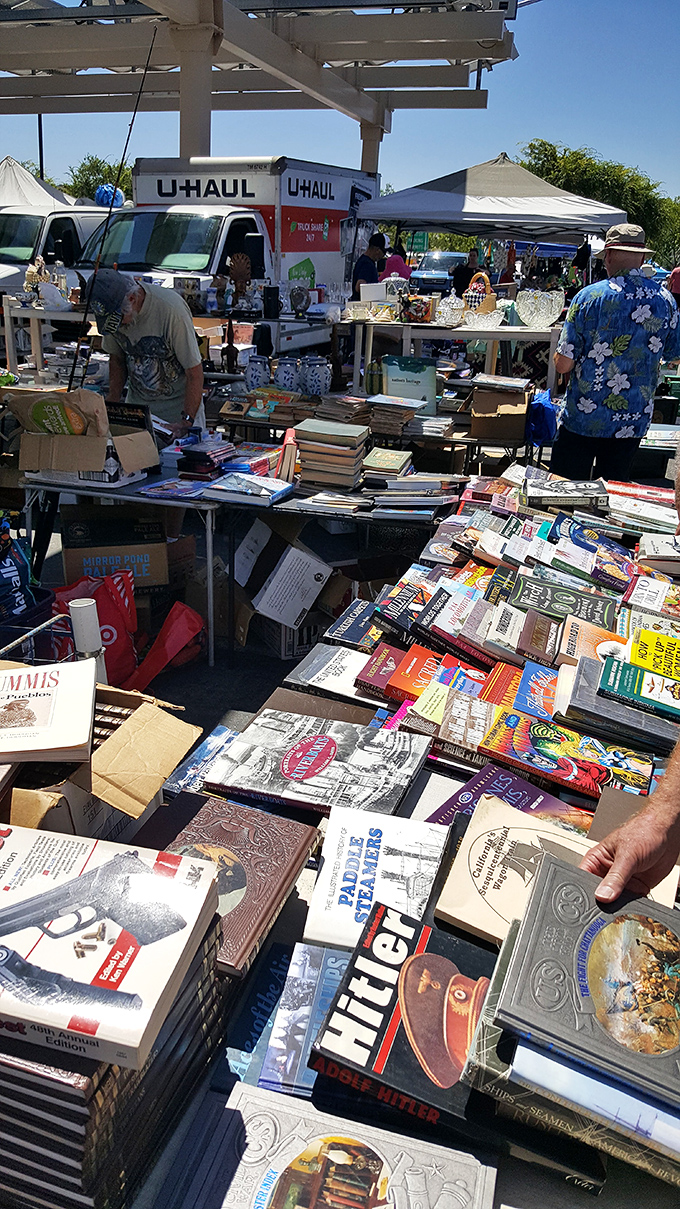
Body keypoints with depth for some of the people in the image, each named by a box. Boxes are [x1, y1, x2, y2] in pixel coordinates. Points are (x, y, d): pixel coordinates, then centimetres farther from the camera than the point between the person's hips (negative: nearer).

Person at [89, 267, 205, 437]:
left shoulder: (171, 310, -25)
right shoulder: (112, 311, -7)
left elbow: (194, 372, -22)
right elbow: (117, 358, 9)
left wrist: (186, 421, -27)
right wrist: (112, 403, -3)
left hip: (177, 402, -4)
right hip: (137, 401, 4)